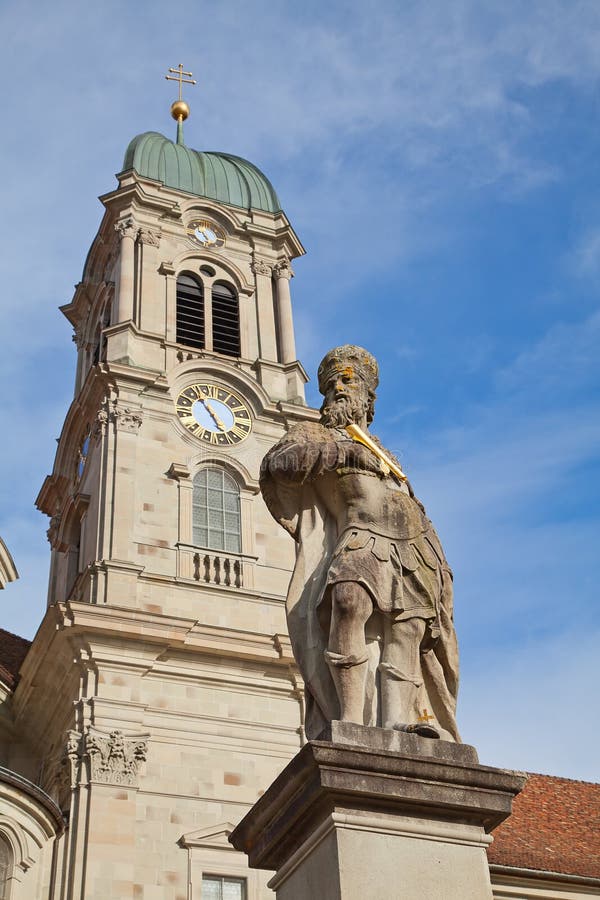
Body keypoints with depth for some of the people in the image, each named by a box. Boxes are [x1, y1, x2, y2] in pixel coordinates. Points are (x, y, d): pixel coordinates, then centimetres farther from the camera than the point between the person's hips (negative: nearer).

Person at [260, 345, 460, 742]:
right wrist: (343, 452, -3)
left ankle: (400, 720, -28)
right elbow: (277, 463, -1)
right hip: (359, 539, -6)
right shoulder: (313, 434, 22)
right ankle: (352, 719, -41)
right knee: (351, 597, -35)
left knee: (407, 624, -19)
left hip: (409, 549, 6)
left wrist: (438, 559, 19)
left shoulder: (382, 451, 37)